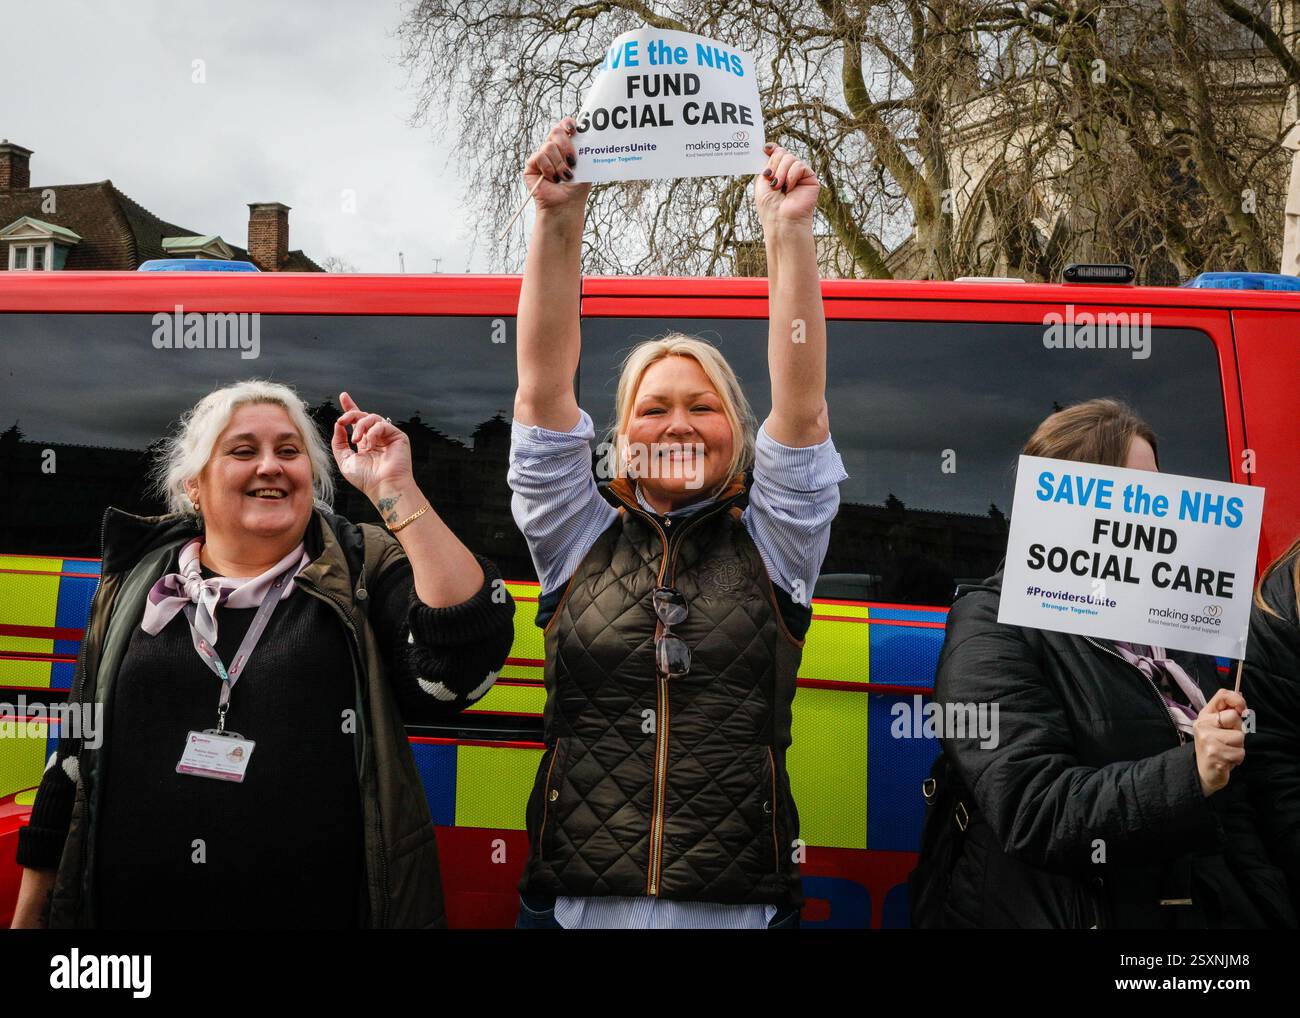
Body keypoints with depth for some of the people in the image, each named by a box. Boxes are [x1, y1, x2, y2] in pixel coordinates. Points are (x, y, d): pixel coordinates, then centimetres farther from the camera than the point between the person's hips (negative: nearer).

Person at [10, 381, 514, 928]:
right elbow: (75, 755, 11)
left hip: (323, 908, -2)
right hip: (130, 909, 3)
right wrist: (30, 910, 12)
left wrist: (398, 492, -24)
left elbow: (464, 662, -23)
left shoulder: (362, 570, -5)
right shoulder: (135, 586, 4)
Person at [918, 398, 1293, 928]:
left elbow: (1229, 805, 15)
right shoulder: (994, 623, -10)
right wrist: (1186, 774, -27)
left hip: (1201, 911, 5)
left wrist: (1271, 913, 8)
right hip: (1060, 911, -5)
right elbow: (1031, 812, -19)